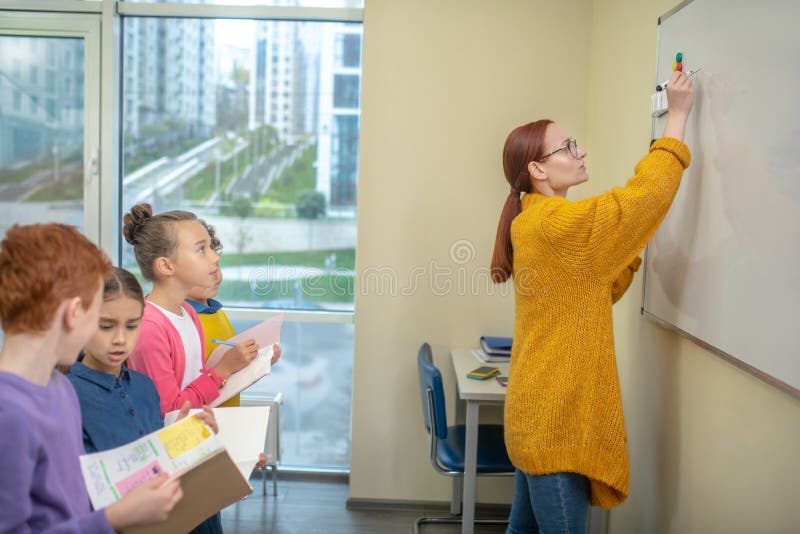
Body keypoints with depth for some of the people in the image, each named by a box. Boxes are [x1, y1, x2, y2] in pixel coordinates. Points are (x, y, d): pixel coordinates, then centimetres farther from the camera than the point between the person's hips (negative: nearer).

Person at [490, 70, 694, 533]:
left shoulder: (534, 223, 12)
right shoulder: (557, 224, -18)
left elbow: (600, 291, 18)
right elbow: (647, 193, -15)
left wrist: (633, 251, 6)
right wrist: (679, 114, -6)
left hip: (540, 413, 10)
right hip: (557, 418, -10)